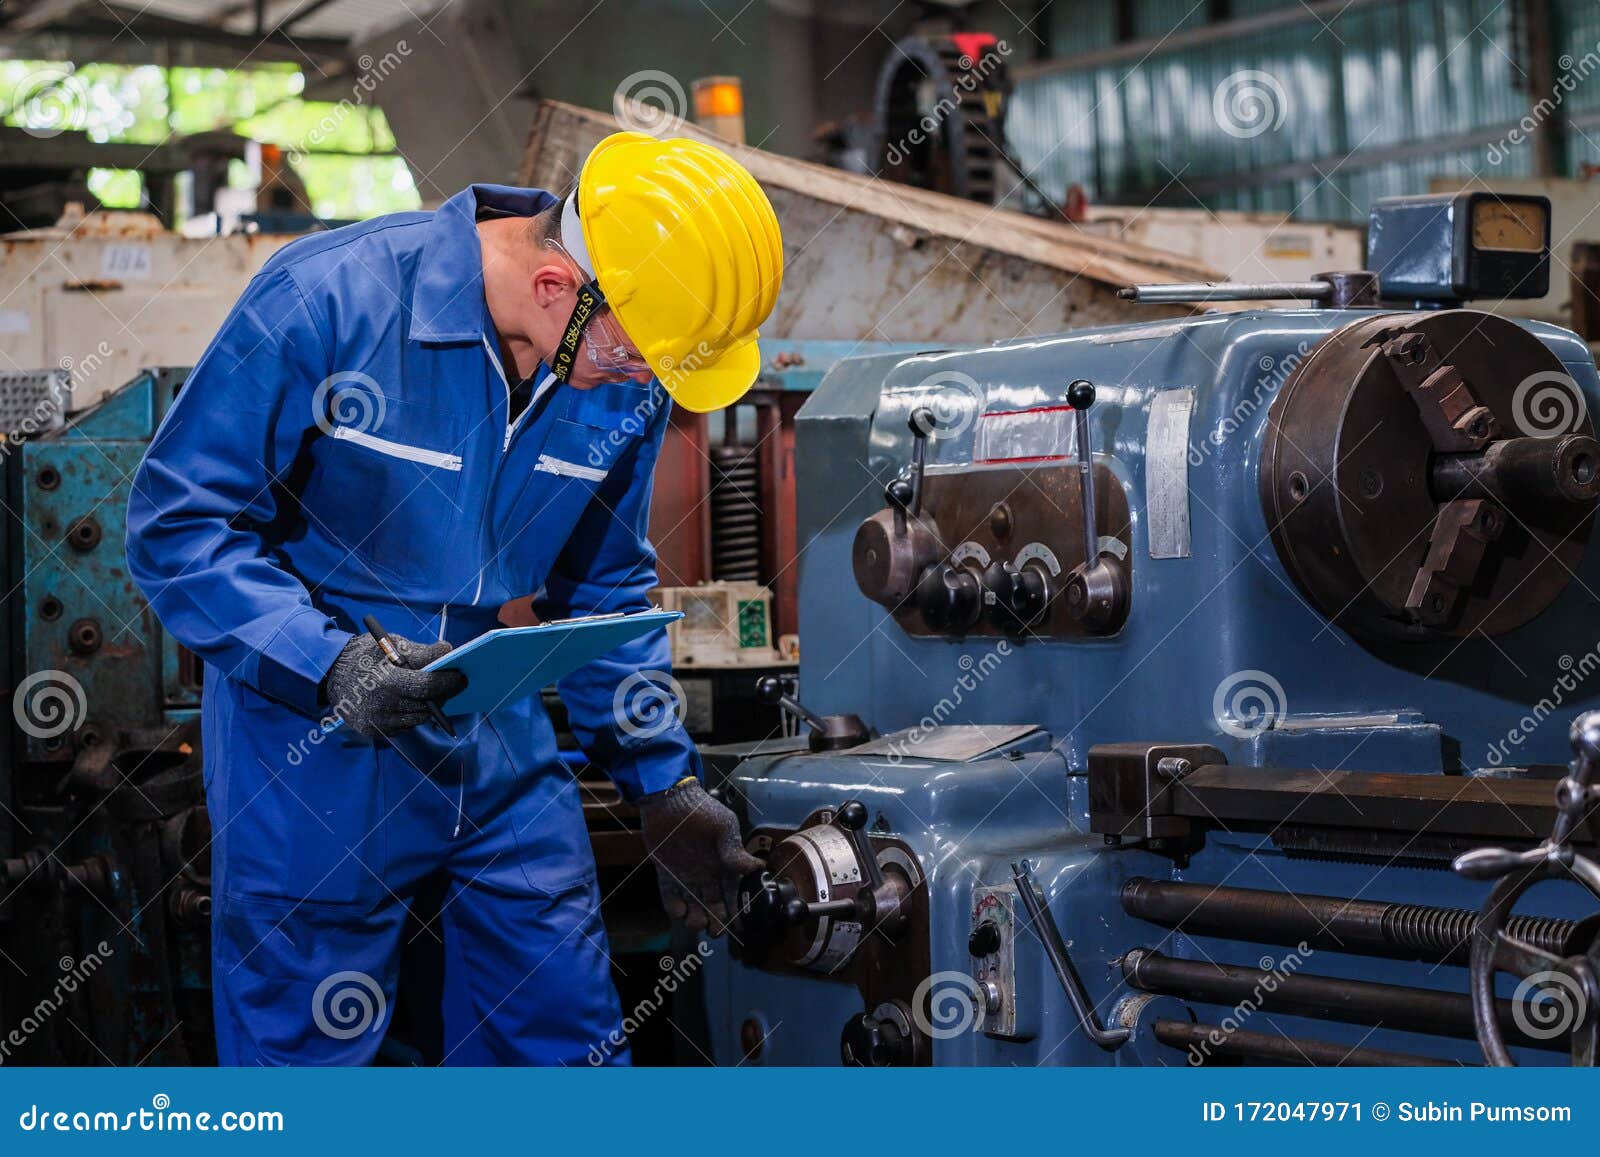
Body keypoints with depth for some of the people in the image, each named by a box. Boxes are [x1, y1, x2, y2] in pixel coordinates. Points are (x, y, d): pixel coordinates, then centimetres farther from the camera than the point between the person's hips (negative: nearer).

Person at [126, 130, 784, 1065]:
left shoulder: (629, 378, -4)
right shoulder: (328, 299, -21)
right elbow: (178, 522, -16)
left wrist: (667, 782, 7)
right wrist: (328, 664, -27)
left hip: (503, 747, 5)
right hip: (312, 740, -4)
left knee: (567, 1038, 11)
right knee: (306, 1055, 6)